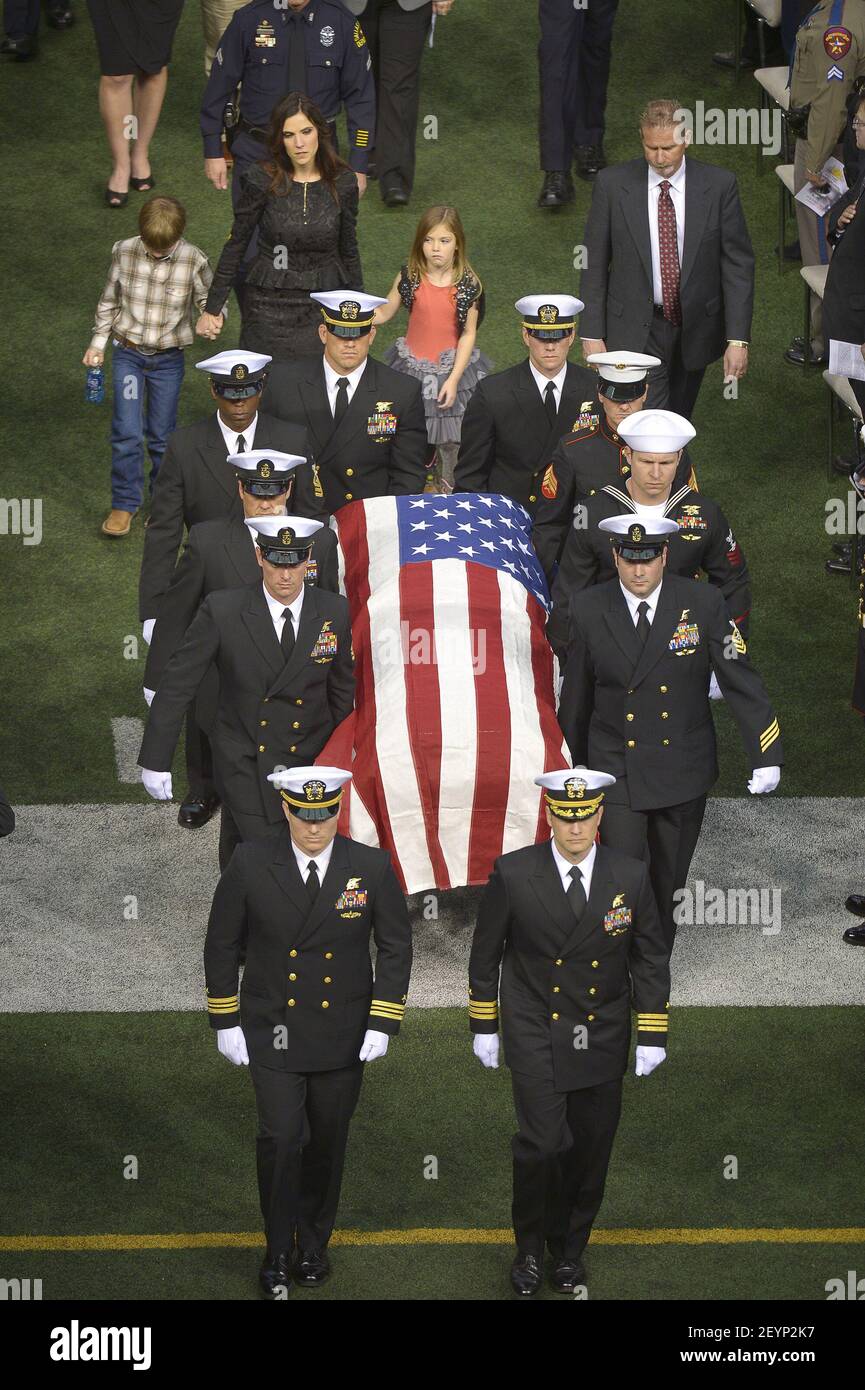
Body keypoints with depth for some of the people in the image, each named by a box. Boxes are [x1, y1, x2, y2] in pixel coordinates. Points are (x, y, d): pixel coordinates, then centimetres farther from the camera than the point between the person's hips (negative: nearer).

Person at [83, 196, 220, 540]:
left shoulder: (194, 262, -14)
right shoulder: (124, 252, -9)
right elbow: (108, 301, 5)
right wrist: (98, 342, 7)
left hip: (168, 358, -1)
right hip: (127, 353, 1)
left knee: (162, 434, 9)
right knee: (126, 431, -5)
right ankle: (124, 504, 8)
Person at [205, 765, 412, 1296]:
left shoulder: (372, 867, -8)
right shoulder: (251, 865, -10)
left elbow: (396, 947, 0)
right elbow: (222, 944, 0)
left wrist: (383, 1024, -5)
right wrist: (226, 1020, -1)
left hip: (342, 1037, 1)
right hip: (273, 1033, -1)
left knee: (327, 1143, 12)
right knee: (281, 1139, -8)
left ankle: (314, 1243, 30)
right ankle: (279, 1251, 10)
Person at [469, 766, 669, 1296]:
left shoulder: (631, 876, -5)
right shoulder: (513, 873, -10)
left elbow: (652, 959, 3)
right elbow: (486, 953, 2)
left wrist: (652, 1035, 0)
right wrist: (484, 1025, 4)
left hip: (603, 1040, 2)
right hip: (535, 1038, -2)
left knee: (590, 1151, 9)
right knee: (541, 1144, -12)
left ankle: (571, 1247, 29)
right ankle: (530, 1248, 9)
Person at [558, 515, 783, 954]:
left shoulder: (703, 603, -9)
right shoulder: (588, 610, -7)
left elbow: (741, 681, -7)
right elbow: (576, 696, 4)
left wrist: (766, 755, -12)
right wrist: (571, 765, 14)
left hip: (684, 769, 1)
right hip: (616, 768, -1)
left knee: (668, 881, 13)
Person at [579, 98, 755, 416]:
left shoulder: (719, 185, -9)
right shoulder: (612, 184, -9)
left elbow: (738, 263, -6)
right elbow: (594, 264, -2)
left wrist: (737, 339, -11)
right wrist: (592, 333, -4)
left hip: (695, 329, 2)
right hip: (636, 330, -2)